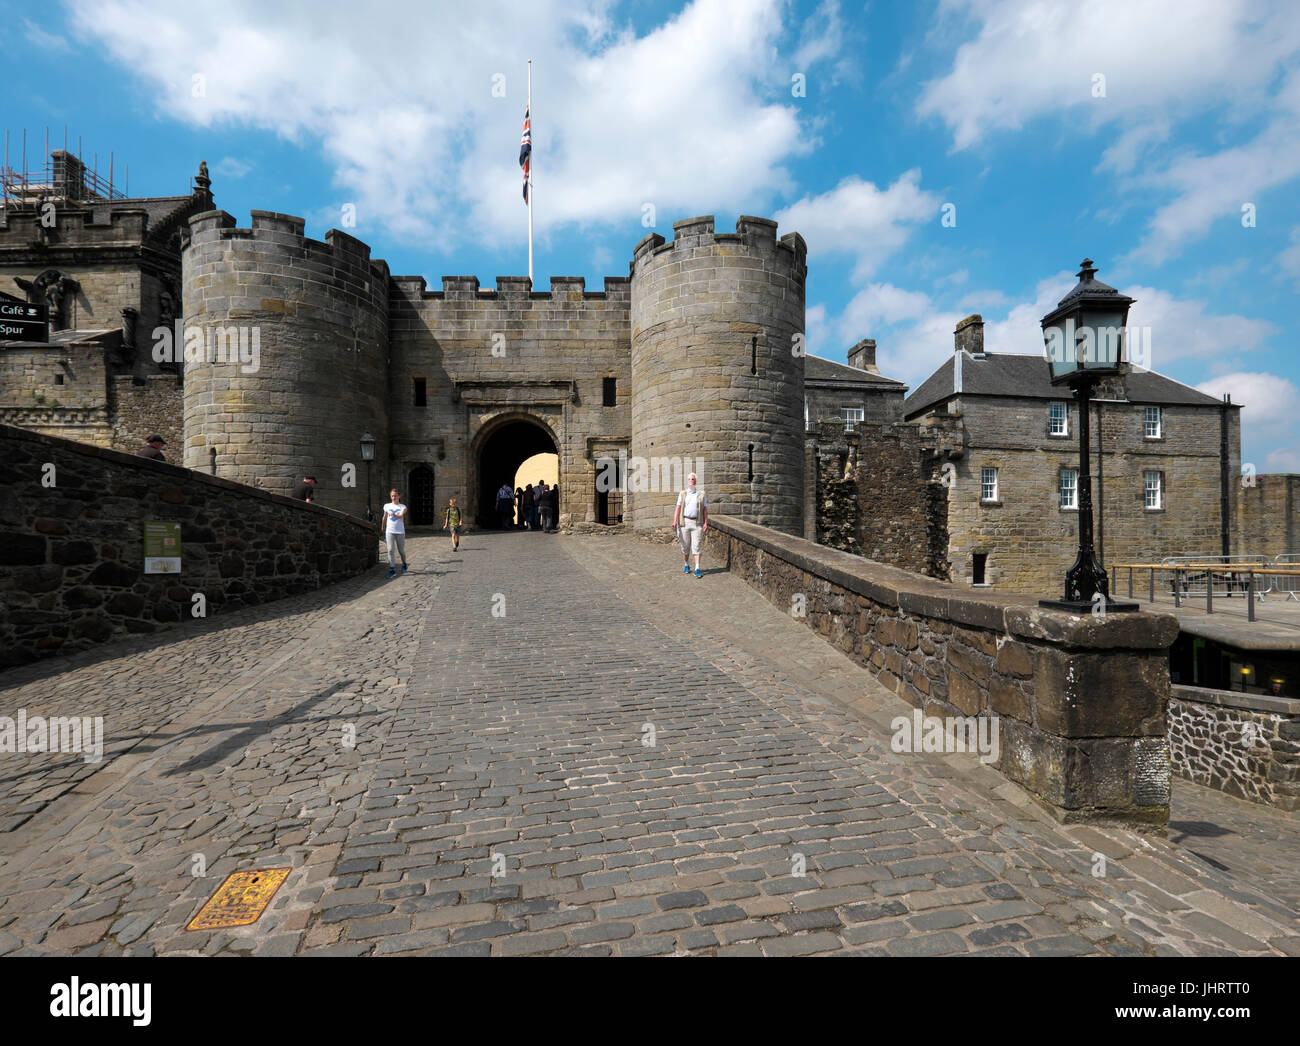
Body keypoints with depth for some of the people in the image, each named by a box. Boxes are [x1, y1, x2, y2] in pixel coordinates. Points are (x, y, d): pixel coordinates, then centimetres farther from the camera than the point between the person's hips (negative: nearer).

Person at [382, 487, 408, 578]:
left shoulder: (402, 507, 0)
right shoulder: (387, 506, 7)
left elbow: (401, 515, -20)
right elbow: (384, 518, 18)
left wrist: (395, 515, -42)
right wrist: (383, 529, 24)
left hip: (400, 531, -1)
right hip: (389, 531, 1)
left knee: (401, 550, 8)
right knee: (390, 550, -9)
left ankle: (404, 565, 33)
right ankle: (392, 569, -8)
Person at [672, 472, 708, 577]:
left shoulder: (701, 494, 8)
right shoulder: (682, 494, 9)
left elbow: (705, 510, 7)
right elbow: (677, 508, 2)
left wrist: (706, 523, -3)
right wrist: (675, 521, -11)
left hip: (697, 523, -1)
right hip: (684, 522, 1)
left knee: (696, 546, -6)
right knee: (685, 546, 8)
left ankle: (697, 569, -8)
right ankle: (686, 566, 25)